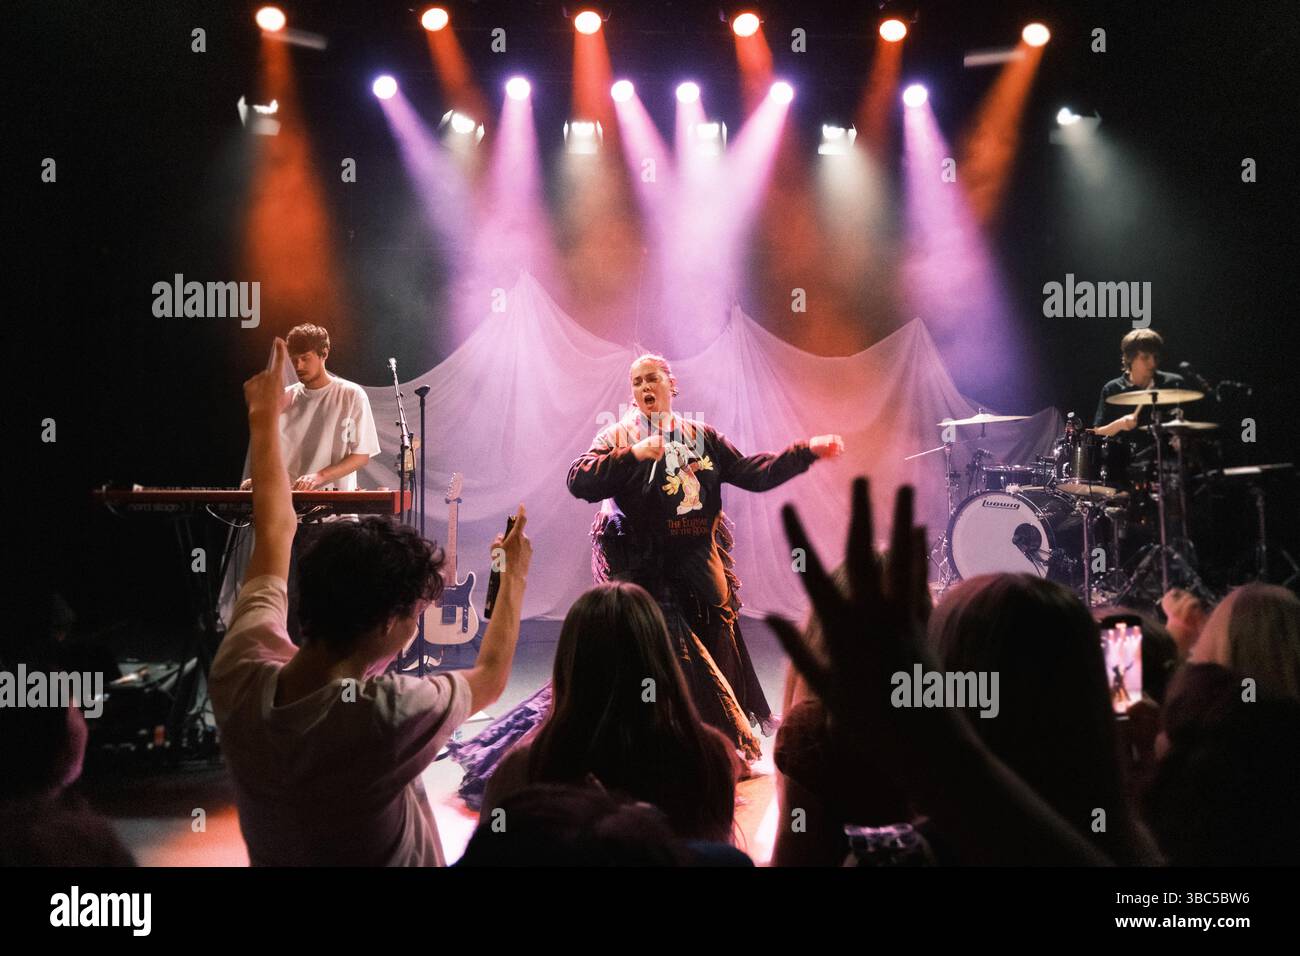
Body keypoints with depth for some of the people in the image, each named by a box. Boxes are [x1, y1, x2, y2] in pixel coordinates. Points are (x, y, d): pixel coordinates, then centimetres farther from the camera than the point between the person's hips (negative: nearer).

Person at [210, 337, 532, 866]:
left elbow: (275, 533, -8)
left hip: (274, 856, 4)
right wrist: (514, 575, 1)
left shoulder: (239, 676, -25)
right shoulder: (393, 714, -37)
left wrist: (265, 417, 5)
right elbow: (490, 677, -14)